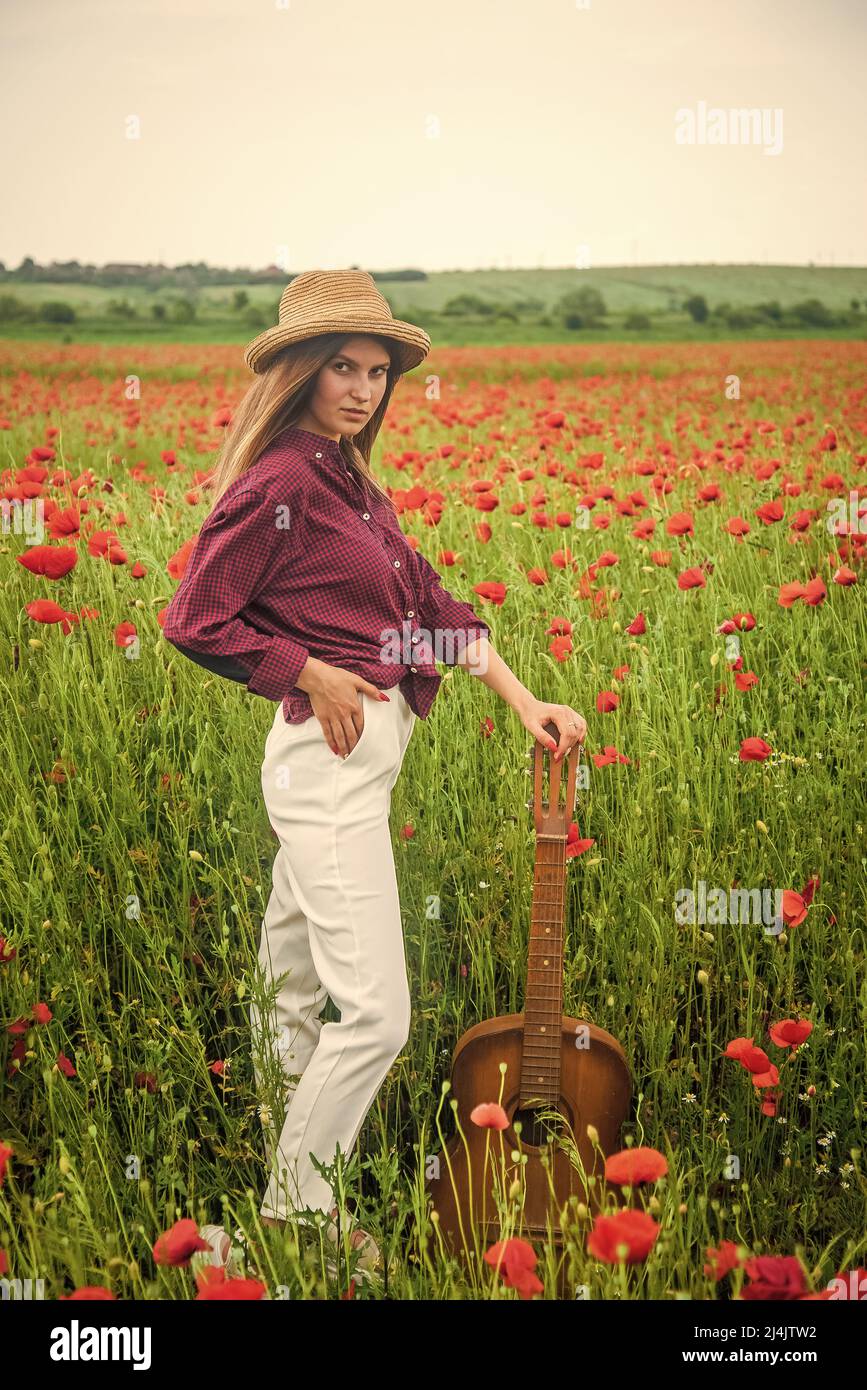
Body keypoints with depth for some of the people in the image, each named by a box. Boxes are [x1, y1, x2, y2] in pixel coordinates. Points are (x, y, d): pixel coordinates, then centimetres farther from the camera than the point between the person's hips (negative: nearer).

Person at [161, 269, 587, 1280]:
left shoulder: (350, 485, 15)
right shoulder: (279, 483, -12)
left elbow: (432, 604, 12)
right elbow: (193, 621, -12)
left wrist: (524, 700, 6)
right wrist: (310, 672, -13)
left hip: (366, 751, 9)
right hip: (331, 755, -9)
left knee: (293, 992, 18)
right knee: (376, 1013, -8)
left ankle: (266, 1184, 34)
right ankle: (285, 1224, 9)